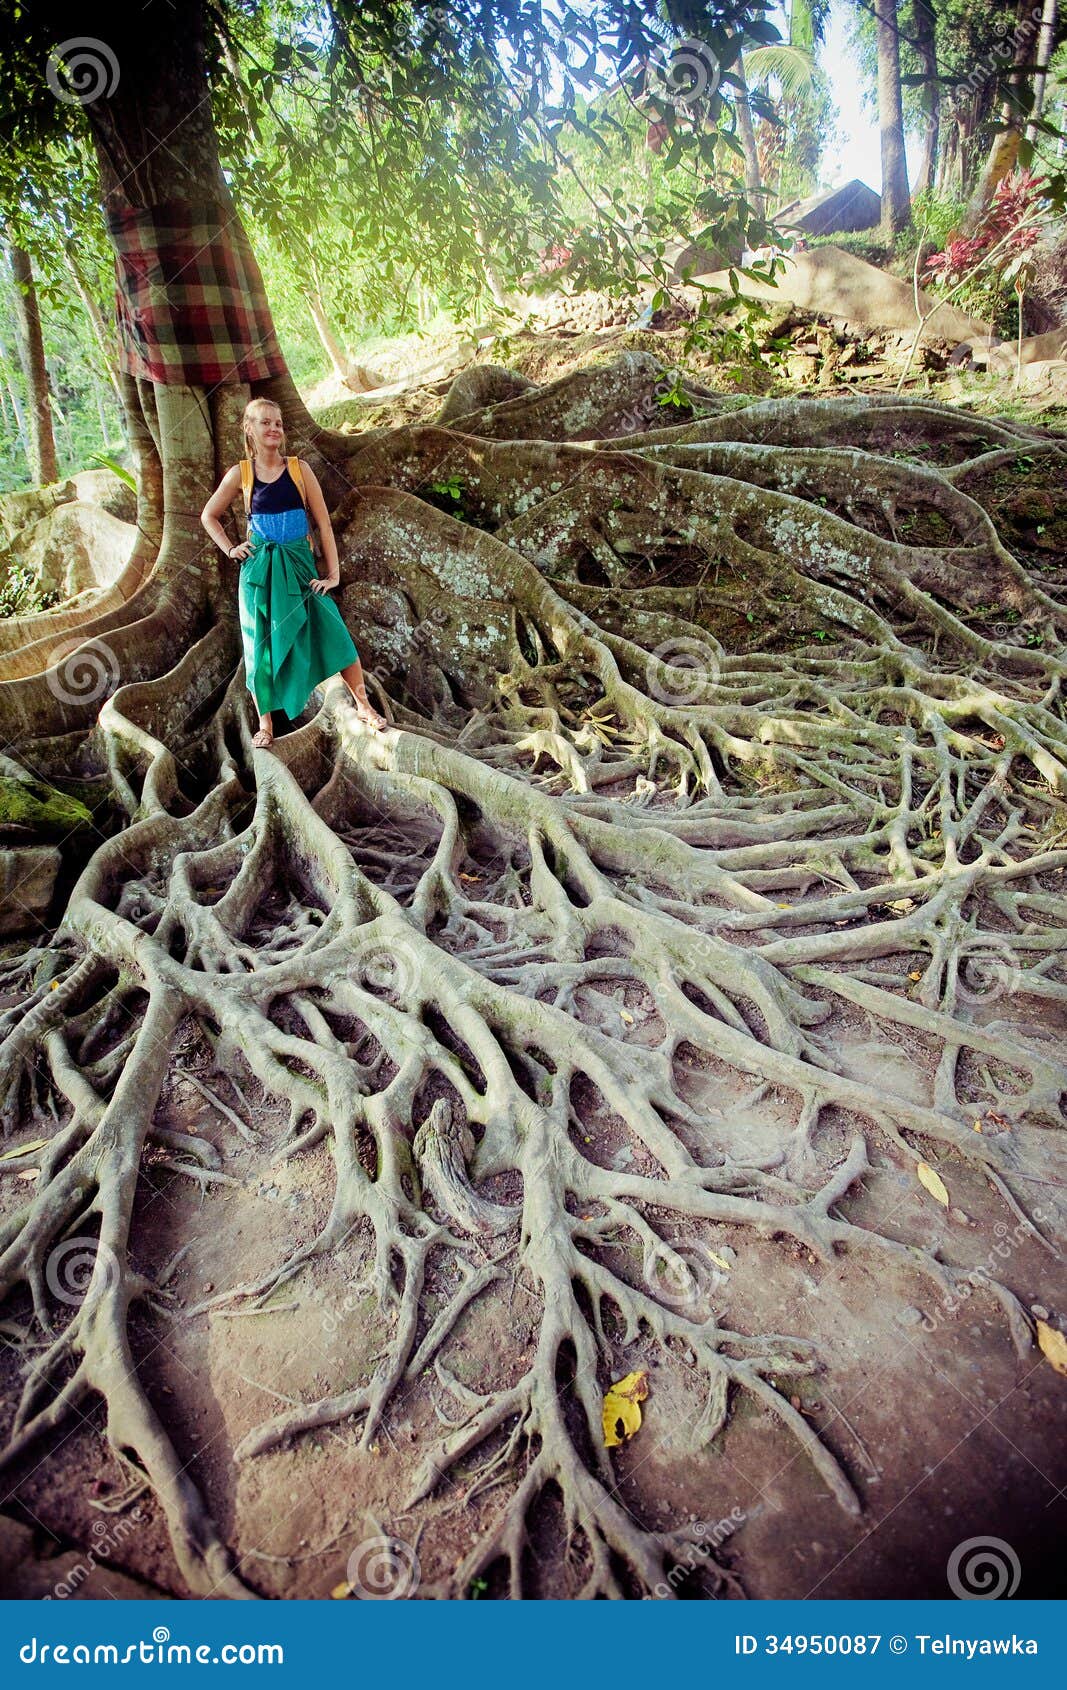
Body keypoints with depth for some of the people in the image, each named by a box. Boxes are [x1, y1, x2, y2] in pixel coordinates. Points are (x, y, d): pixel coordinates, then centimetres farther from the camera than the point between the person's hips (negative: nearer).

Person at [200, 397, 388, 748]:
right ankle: (265, 724, 15)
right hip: (259, 571, 1)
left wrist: (333, 574, -7)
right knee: (261, 646, 4)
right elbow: (209, 515, 15)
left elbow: (323, 522, -1)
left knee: (334, 634, -11)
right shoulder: (240, 474, 2)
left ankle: (364, 706, 3)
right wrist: (230, 550, 1)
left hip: (299, 566, 0)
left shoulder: (299, 469, 0)